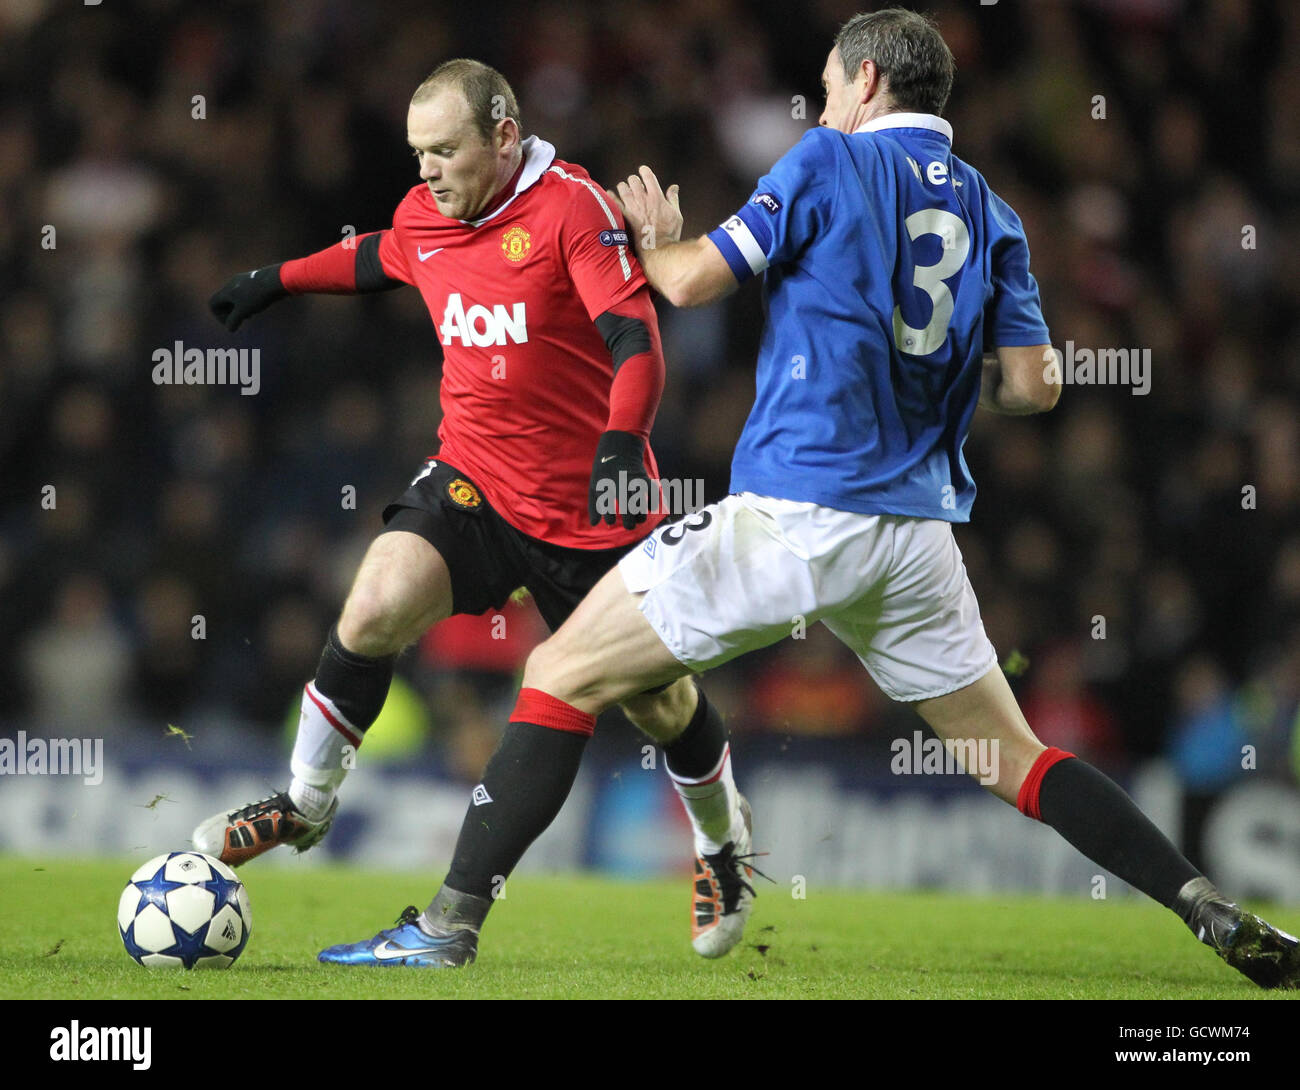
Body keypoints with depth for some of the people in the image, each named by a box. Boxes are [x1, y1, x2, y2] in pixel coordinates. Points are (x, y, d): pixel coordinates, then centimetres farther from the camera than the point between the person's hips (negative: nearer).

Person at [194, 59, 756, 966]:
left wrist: (622, 443, -42)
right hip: (473, 481, 4)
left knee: (654, 700, 9)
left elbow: (635, 340, -27)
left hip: (588, 504, -4)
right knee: (378, 605, -22)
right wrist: (278, 280, 32)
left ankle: (722, 836, 40)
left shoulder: (572, 208, -19)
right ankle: (306, 804, -1)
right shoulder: (425, 216, 1)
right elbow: (381, 257, 27)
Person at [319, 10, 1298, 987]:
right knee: (1015, 759, 14)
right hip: (917, 530, 6)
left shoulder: (831, 162, -2)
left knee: (561, 676, 1)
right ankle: (1215, 913, 1)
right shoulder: (989, 211, 12)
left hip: (794, 515, -5)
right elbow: (1033, 385, 8)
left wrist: (653, 238, 19)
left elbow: (689, 282, -3)